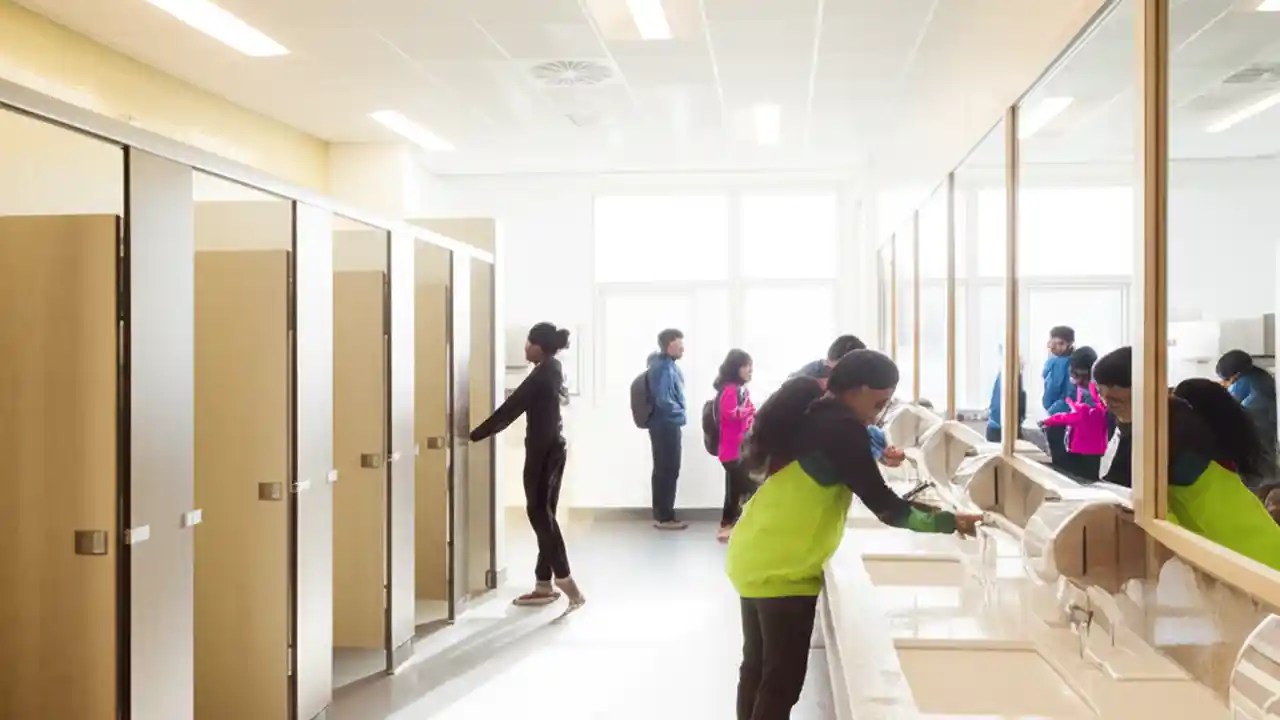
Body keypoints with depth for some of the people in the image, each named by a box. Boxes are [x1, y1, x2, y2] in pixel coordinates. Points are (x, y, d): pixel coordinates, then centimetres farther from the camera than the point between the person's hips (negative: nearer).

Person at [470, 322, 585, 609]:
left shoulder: (542, 375, -16)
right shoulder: (552, 369, 13)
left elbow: (511, 408, -16)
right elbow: (519, 405, 16)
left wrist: (475, 435, -11)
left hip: (542, 449, -9)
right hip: (553, 447, 9)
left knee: (539, 512, -7)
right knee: (544, 513, 10)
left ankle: (564, 580, -13)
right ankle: (545, 584, 13)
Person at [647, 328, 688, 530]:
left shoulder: (665, 364, 10)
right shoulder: (665, 368, -21)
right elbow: (664, 401, -27)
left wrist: (680, 412, 10)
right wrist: (682, 414, -13)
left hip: (663, 425, 10)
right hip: (667, 426, -10)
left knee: (662, 470, 14)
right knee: (669, 471, -3)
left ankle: (660, 514, 21)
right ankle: (665, 517, 3)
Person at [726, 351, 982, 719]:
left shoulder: (812, 415, 11)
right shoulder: (840, 428, -16)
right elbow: (881, 504, -15)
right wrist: (947, 522, -4)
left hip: (756, 558, 9)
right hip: (781, 569, -9)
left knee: (758, 669, 18)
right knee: (783, 681, 0)